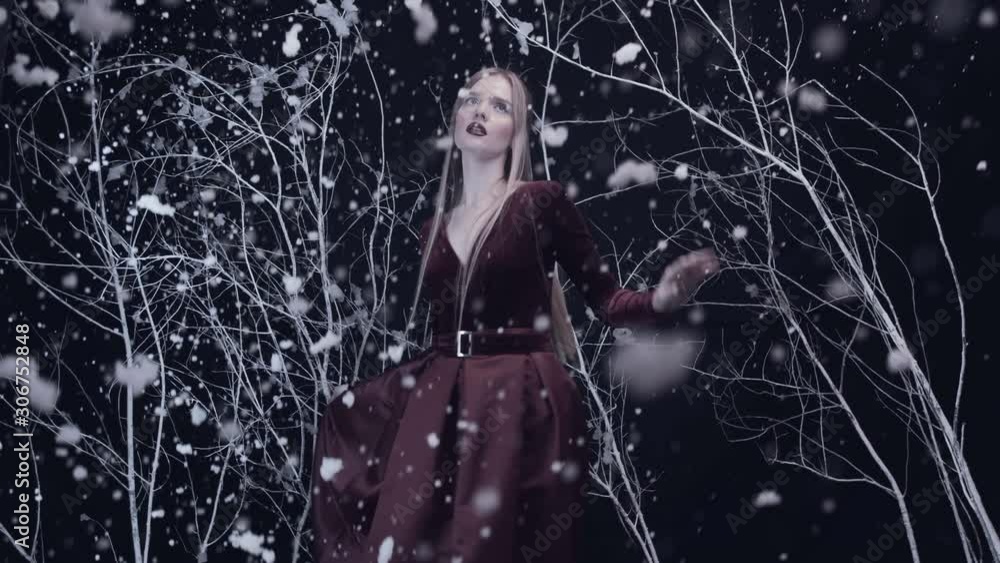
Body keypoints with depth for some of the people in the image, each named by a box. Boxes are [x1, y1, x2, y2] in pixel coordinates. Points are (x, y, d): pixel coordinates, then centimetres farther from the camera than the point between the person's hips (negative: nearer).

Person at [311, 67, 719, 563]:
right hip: (438, 399, 5)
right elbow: (439, 328, 14)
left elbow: (604, 299, -4)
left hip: (522, 400, -4)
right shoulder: (434, 226, 12)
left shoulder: (541, 200, -2)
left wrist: (661, 299, -23)